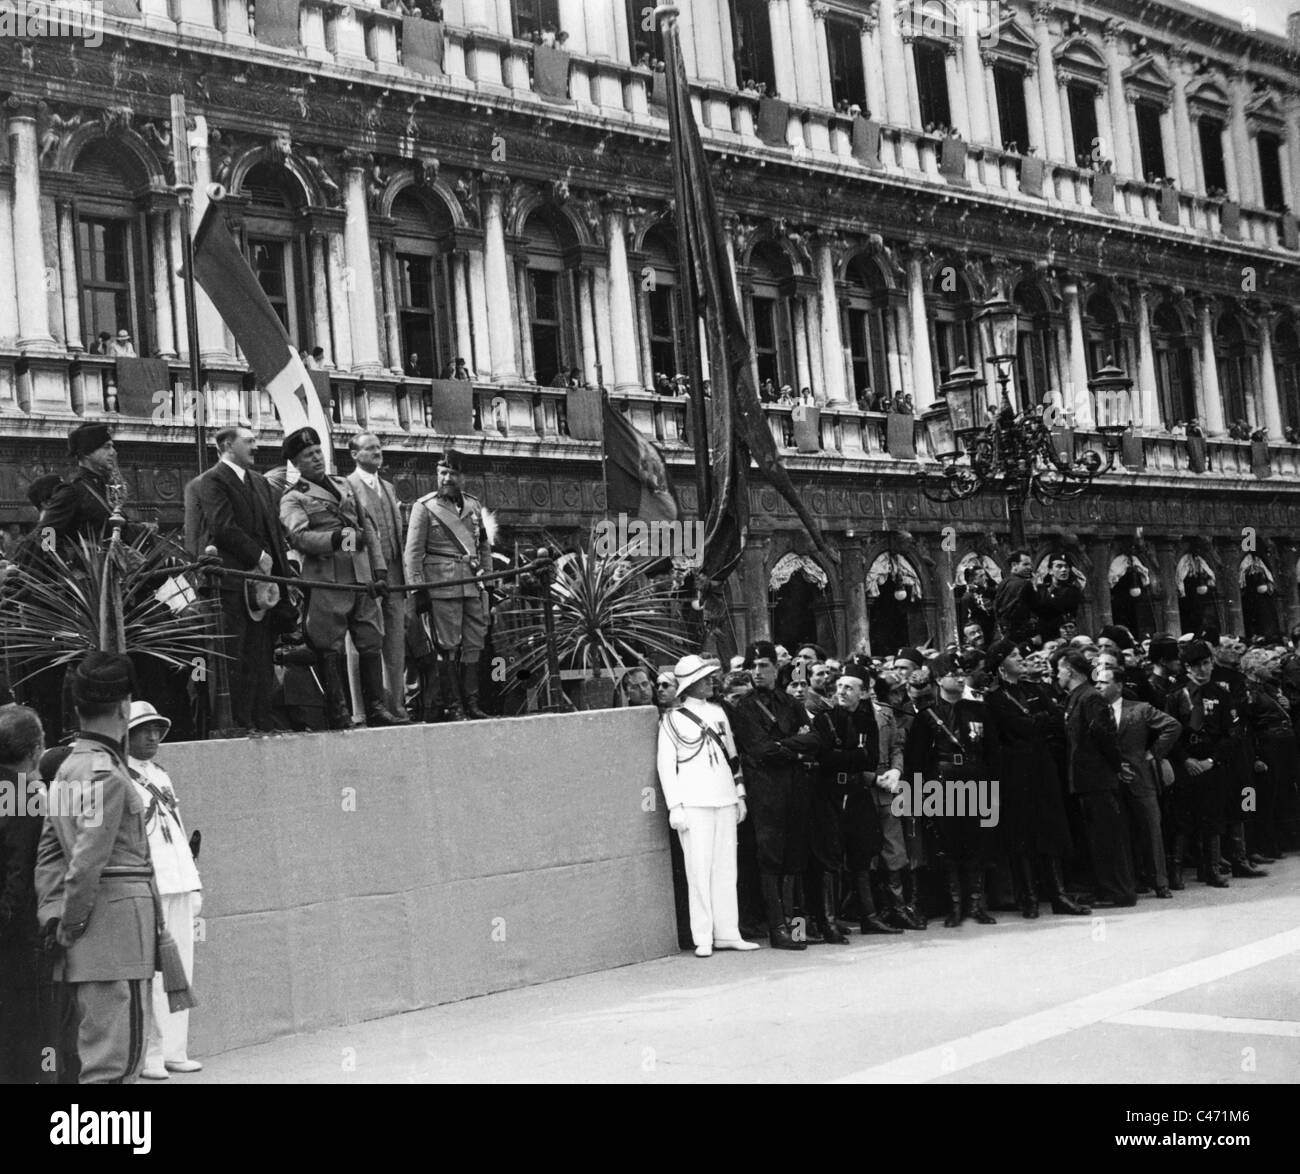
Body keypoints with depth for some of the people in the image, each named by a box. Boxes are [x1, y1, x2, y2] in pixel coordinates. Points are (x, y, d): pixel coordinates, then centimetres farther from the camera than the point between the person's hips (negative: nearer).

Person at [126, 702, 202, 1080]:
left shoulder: (162, 777, 20)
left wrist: (195, 886, 21)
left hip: (179, 882, 7)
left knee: (181, 967, 7)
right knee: (152, 969, -10)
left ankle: (174, 1050, 12)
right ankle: (148, 1056, -5)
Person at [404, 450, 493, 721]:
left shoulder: (474, 505, 15)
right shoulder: (424, 507, 0)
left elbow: (484, 545, 21)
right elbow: (413, 552, -3)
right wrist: (417, 588, -9)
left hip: (473, 585, 5)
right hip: (442, 585, -5)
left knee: (474, 645, 5)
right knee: (448, 648, -3)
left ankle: (471, 703, 12)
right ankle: (454, 707, 0)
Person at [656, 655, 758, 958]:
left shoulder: (718, 712, 15)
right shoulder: (672, 718, 0)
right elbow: (666, 765, -2)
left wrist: (740, 795, 12)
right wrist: (674, 806, -9)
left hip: (725, 798, 5)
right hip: (693, 801, -5)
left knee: (726, 867, 5)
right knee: (699, 868, -5)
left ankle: (727, 933, 10)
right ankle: (703, 938, -1)